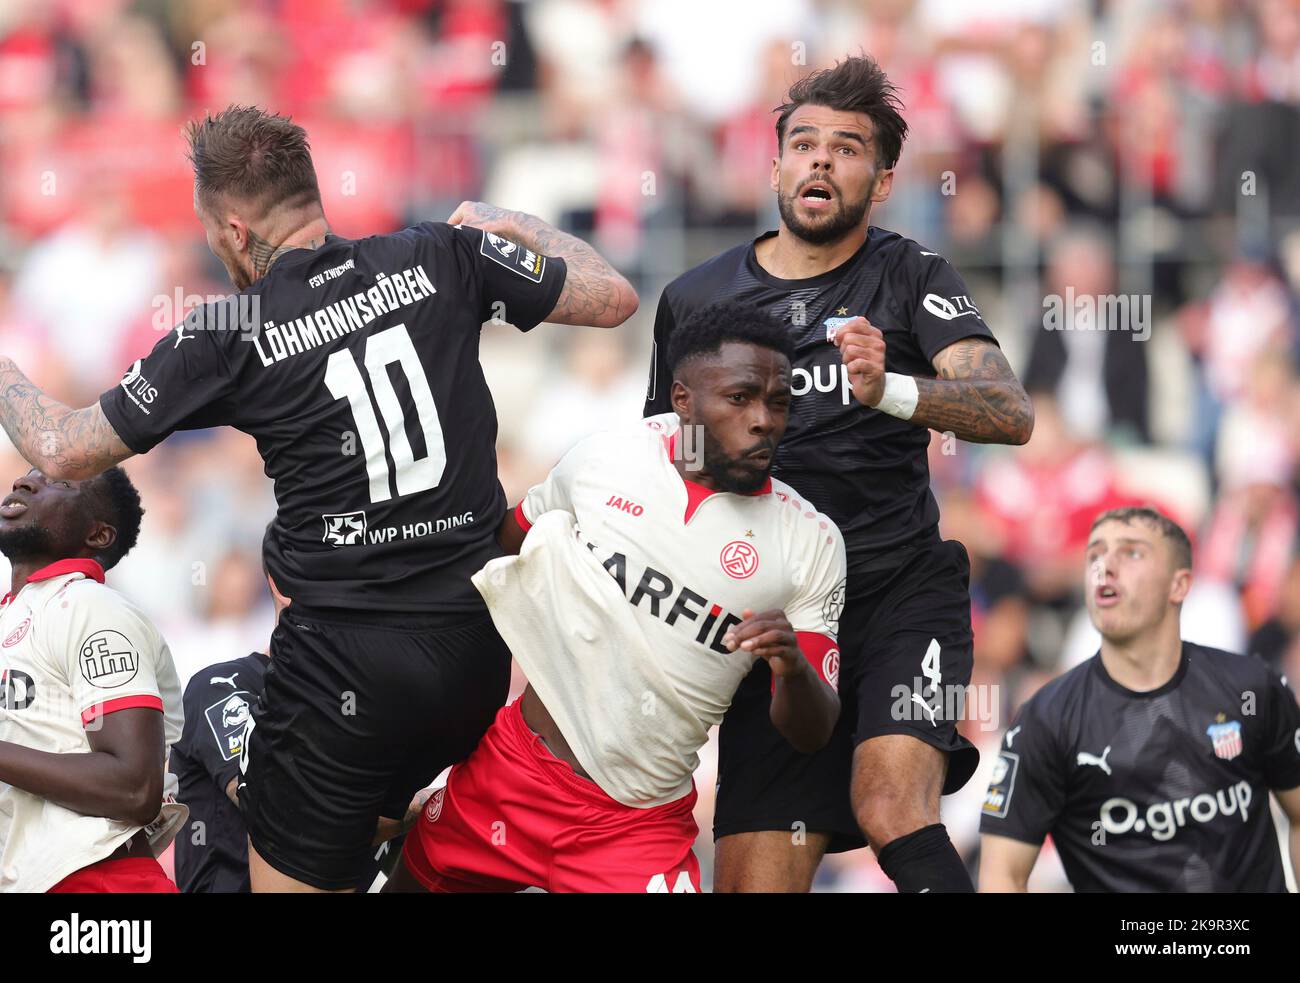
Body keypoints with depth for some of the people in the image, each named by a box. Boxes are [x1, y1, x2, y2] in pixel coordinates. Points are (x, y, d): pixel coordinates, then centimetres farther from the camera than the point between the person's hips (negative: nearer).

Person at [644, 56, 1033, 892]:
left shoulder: (912, 278, 0)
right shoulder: (694, 301, 8)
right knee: (753, 882, -7)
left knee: (893, 809, -28)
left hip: (901, 589, -3)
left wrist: (890, 391, -33)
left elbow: (1012, 414, -15)